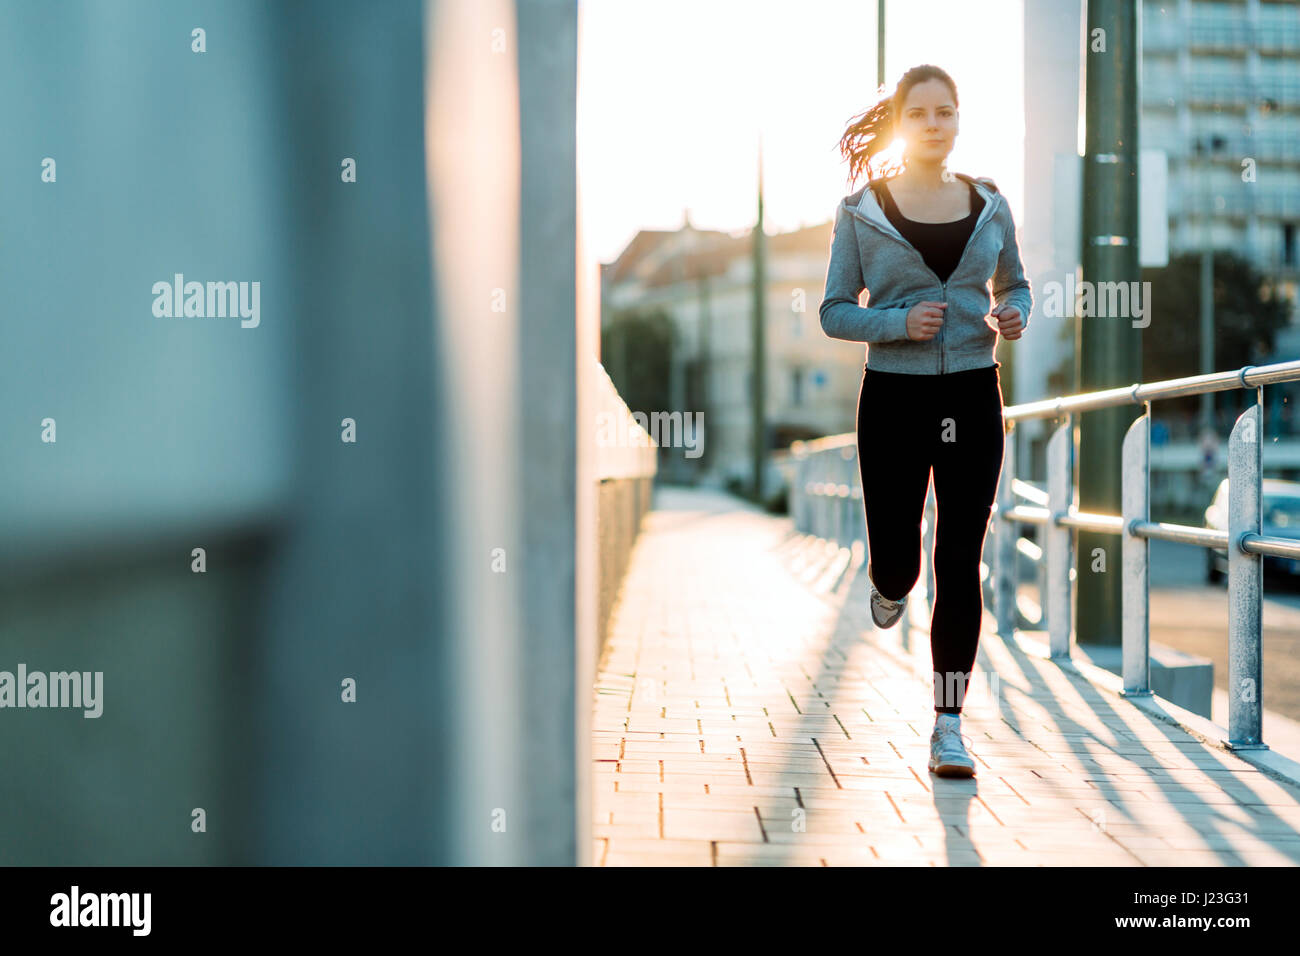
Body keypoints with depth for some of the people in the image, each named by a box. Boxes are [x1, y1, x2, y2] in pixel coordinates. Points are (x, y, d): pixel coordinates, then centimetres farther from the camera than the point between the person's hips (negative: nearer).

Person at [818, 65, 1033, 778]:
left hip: (972, 397, 2)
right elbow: (834, 312, -1)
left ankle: (948, 728, 6)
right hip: (894, 397, -1)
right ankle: (891, 587, 43)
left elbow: (1015, 286, 18)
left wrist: (1013, 315, -5)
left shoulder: (988, 204, 7)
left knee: (960, 562, -1)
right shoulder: (861, 211, -1)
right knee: (895, 559, 2)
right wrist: (899, 323, -18)